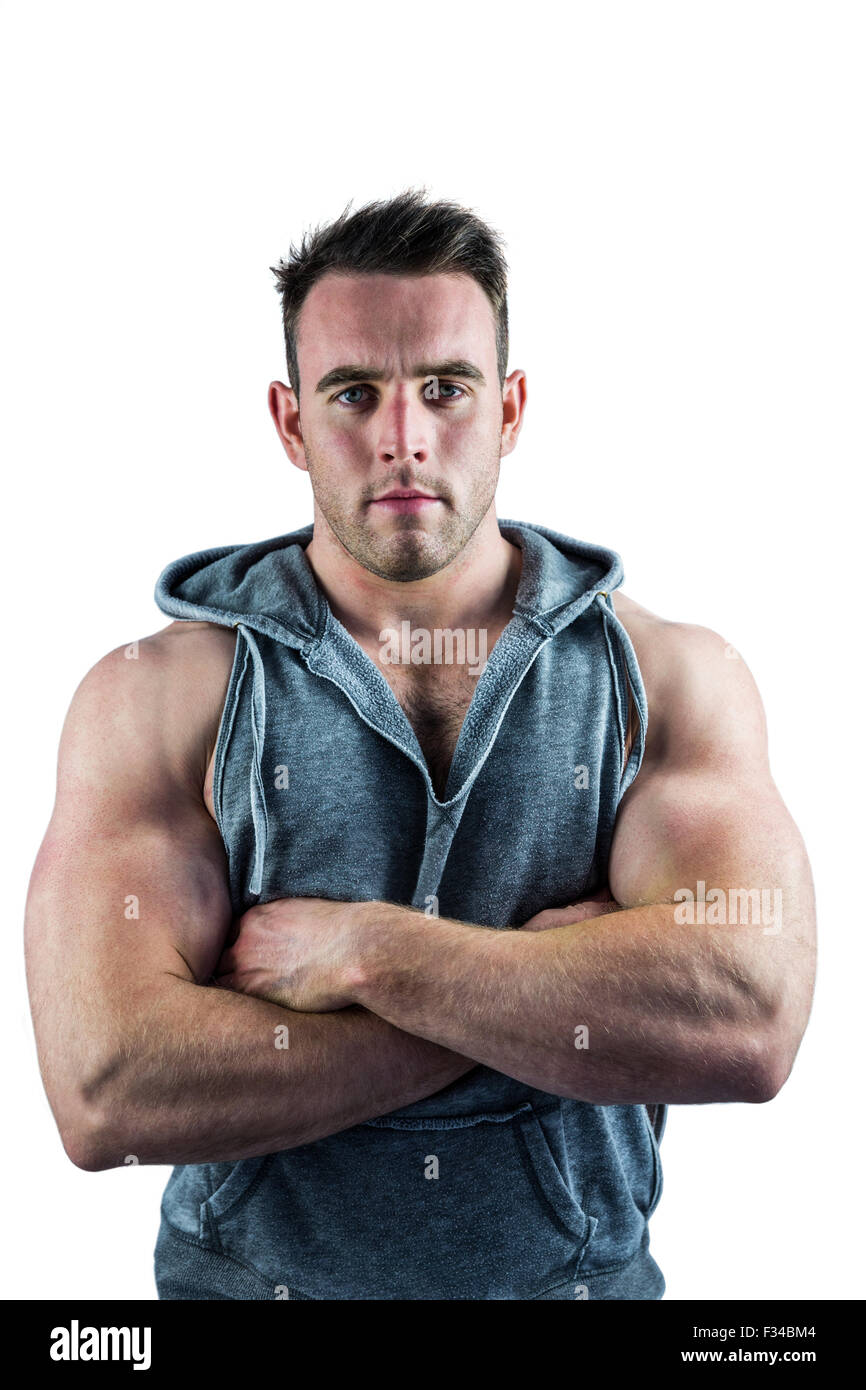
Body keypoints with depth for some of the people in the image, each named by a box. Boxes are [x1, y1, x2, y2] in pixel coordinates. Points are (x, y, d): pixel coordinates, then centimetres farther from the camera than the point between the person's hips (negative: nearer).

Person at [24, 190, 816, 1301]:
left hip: (584, 1275, 2)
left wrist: (362, 949, -22)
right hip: (253, 1274, -1)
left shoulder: (673, 676, -8)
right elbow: (105, 1097, -22)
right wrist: (548, 972, -22)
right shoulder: (156, 695, -12)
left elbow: (750, 1022, -21)